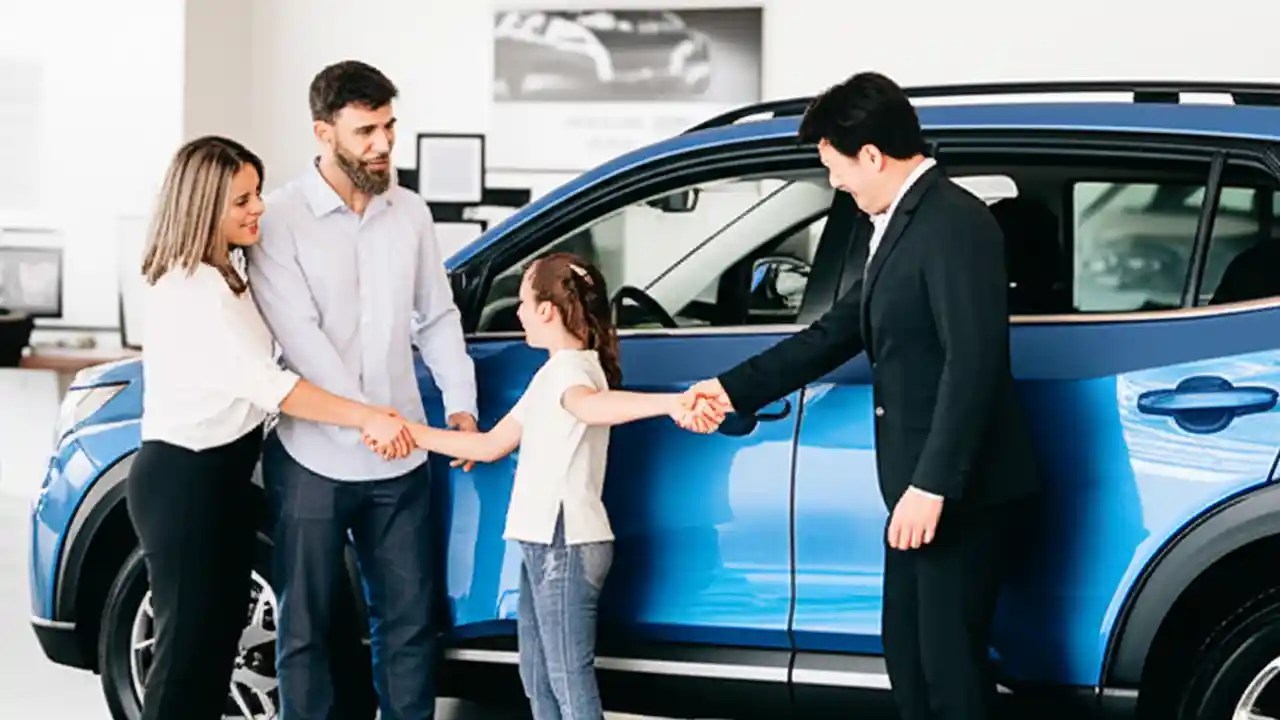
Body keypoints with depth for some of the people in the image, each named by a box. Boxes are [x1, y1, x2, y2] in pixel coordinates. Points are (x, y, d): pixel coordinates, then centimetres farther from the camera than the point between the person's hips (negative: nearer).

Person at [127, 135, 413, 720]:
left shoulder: (220, 277, 13)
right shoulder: (191, 289, -21)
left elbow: (251, 380, 15)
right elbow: (267, 384, -27)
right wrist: (367, 419, -29)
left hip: (223, 473, 10)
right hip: (182, 479, -10)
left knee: (223, 626, 13)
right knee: (188, 637, -6)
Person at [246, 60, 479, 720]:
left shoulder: (409, 213, 8)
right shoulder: (280, 220, -8)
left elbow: (437, 318, 16)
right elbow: (299, 336, -15)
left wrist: (460, 403, 3)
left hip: (400, 461, 4)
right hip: (313, 459, -4)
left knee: (409, 618, 9)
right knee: (305, 626, 4)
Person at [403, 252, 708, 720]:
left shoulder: (568, 369, -14)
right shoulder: (554, 374, 18)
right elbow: (491, 445, 21)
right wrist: (412, 433, 19)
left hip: (564, 545, -10)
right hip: (546, 543, 10)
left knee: (569, 677, -8)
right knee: (537, 674, 16)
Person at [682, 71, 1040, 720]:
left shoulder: (955, 224, -17)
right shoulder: (888, 227, 14)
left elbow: (973, 361, -23)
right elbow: (839, 331, 24)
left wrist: (932, 485, -25)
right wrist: (736, 388, 27)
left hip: (961, 491, -10)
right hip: (917, 487, 10)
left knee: (950, 664, -6)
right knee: (907, 651, 17)